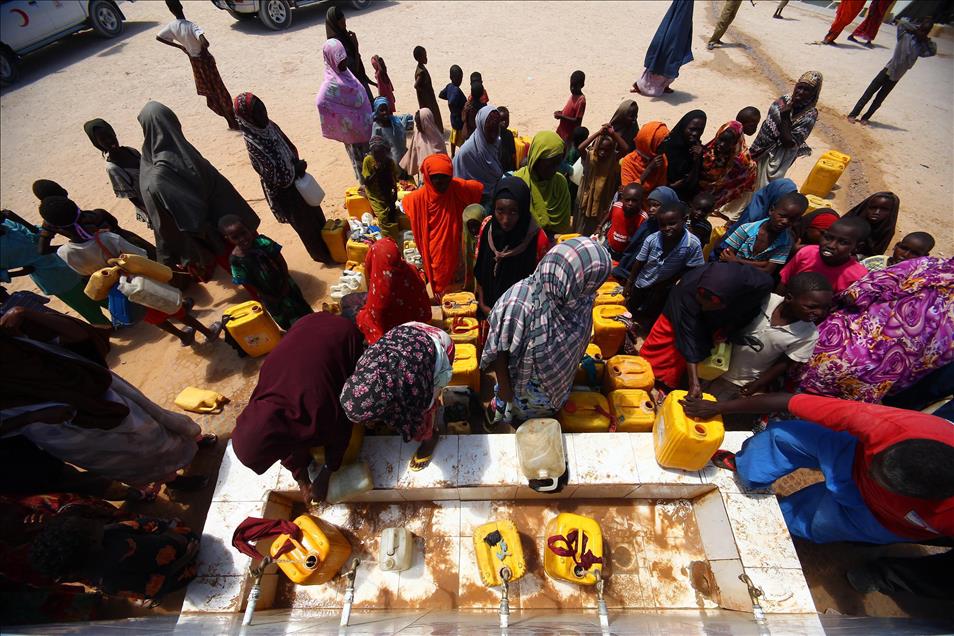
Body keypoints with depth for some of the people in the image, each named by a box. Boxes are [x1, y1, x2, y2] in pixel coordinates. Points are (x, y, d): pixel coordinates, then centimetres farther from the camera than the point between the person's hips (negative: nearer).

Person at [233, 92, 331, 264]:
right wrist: (298, 168, -16)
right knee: (305, 224, 10)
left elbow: (291, 148, 6)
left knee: (315, 213, 23)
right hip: (283, 190, -7)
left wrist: (298, 166, -10)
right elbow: (274, 174, -26)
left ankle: (326, 244, 46)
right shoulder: (252, 143, -27)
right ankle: (322, 254, 30)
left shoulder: (270, 126, -5)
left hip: (295, 179, 8)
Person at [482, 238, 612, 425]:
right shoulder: (518, 304, -42)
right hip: (524, 383, -4)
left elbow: (580, 341, -4)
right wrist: (503, 387, -14)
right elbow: (500, 351, -25)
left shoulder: (580, 297, -25)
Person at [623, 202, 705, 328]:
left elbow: (690, 269, -17)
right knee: (631, 309, 22)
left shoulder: (693, 244, -31)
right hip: (642, 283, 2)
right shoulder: (651, 239, -26)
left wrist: (666, 283, -14)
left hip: (664, 288, -2)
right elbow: (639, 262, -11)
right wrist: (629, 283, -2)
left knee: (650, 316, 16)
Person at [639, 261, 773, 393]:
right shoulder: (688, 287, -41)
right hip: (678, 316, -1)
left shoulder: (760, 284, -37)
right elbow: (688, 334, -37)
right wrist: (694, 381, -39)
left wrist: (728, 329, -19)